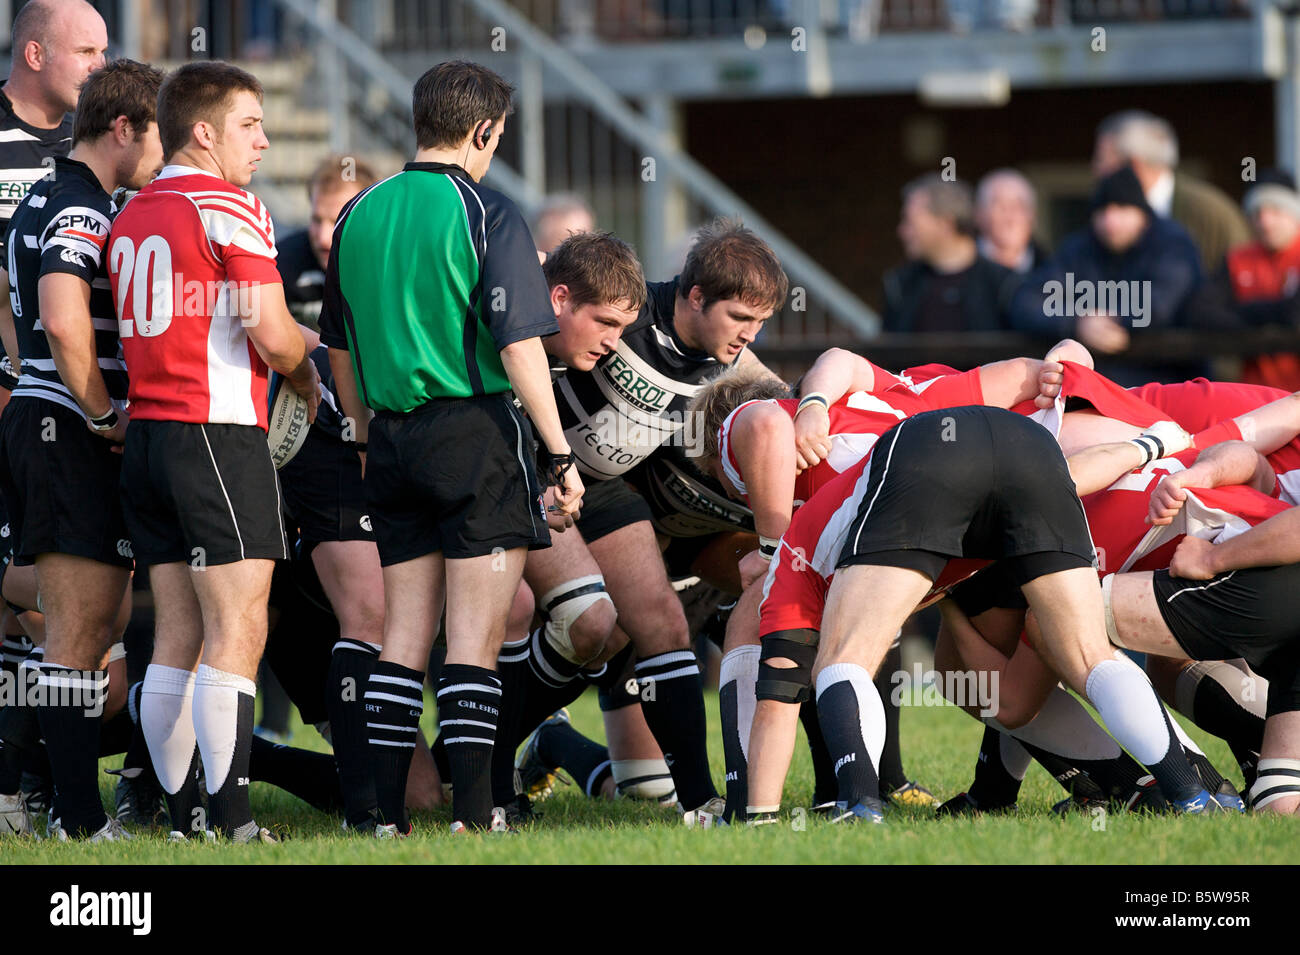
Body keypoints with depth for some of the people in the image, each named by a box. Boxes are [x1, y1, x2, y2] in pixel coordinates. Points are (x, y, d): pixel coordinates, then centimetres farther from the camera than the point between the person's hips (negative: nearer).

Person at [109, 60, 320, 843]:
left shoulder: (130, 218, 14)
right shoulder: (230, 210, -9)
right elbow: (273, 338, -13)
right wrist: (311, 378, 7)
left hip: (146, 428, 8)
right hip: (220, 434, -8)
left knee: (180, 635, 9)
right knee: (237, 633, -8)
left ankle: (181, 814, 8)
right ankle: (231, 819, -13)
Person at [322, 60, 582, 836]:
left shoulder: (360, 215, 10)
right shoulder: (486, 214, -8)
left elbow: (340, 348, 17)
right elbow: (520, 343, -13)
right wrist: (561, 454, -10)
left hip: (392, 442, 5)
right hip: (476, 432, -5)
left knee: (405, 635, 10)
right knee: (476, 637, -4)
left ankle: (389, 814, 7)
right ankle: (472, 815, -9)